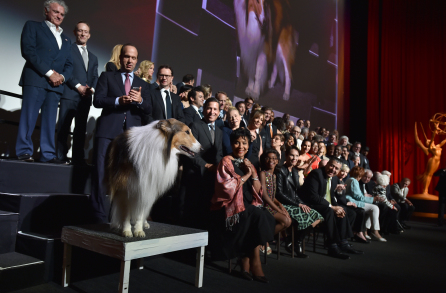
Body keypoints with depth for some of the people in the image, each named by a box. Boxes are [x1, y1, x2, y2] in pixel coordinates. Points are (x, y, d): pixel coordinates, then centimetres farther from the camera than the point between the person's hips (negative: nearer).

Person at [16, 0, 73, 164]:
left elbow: (69, 64, 18)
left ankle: (48, 154, 1)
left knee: (50, 120, 1)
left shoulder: (66, 39, 25)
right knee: (29, 117, -6)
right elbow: (28, 51, -4)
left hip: (56, 83, 4)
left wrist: (62, 76, -4)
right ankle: (24, 151, 1)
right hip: (35, 80, -4)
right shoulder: (32, 26, 11)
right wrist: (49, 72, -12)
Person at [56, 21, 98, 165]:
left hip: (86, 97, 5)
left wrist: (92, 88, -4)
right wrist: (78, 86, -13)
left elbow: (95, 77, 16)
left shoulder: (93, 57, 25)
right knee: (64, 127, -5)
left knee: (81, 129, 3)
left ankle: (78, 158, 6)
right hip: (69, 94, -5)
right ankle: (60, 157, -2)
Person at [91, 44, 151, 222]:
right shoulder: (107, 77, 14)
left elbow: (148, 111, 10)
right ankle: (99, 216, 1)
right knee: (101, 173, -6)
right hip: (108, 131, -2)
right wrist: (119, 100, -14)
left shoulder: (143, 85, 20)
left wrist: (140, 100, -11)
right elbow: (97, 100, 1)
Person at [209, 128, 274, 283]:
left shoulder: (248, 164, 16)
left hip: (248, 206, 6)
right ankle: (255, 263, -13)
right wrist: (247, 175, -7)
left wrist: (254, 173, -5)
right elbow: (229, 187, -14)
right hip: (231, 206, -6)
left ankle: (246, 261, -12)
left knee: (267, 218, -20)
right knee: (259, 217, -26)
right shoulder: (226, 162, -3)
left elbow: (257, 191, 10)